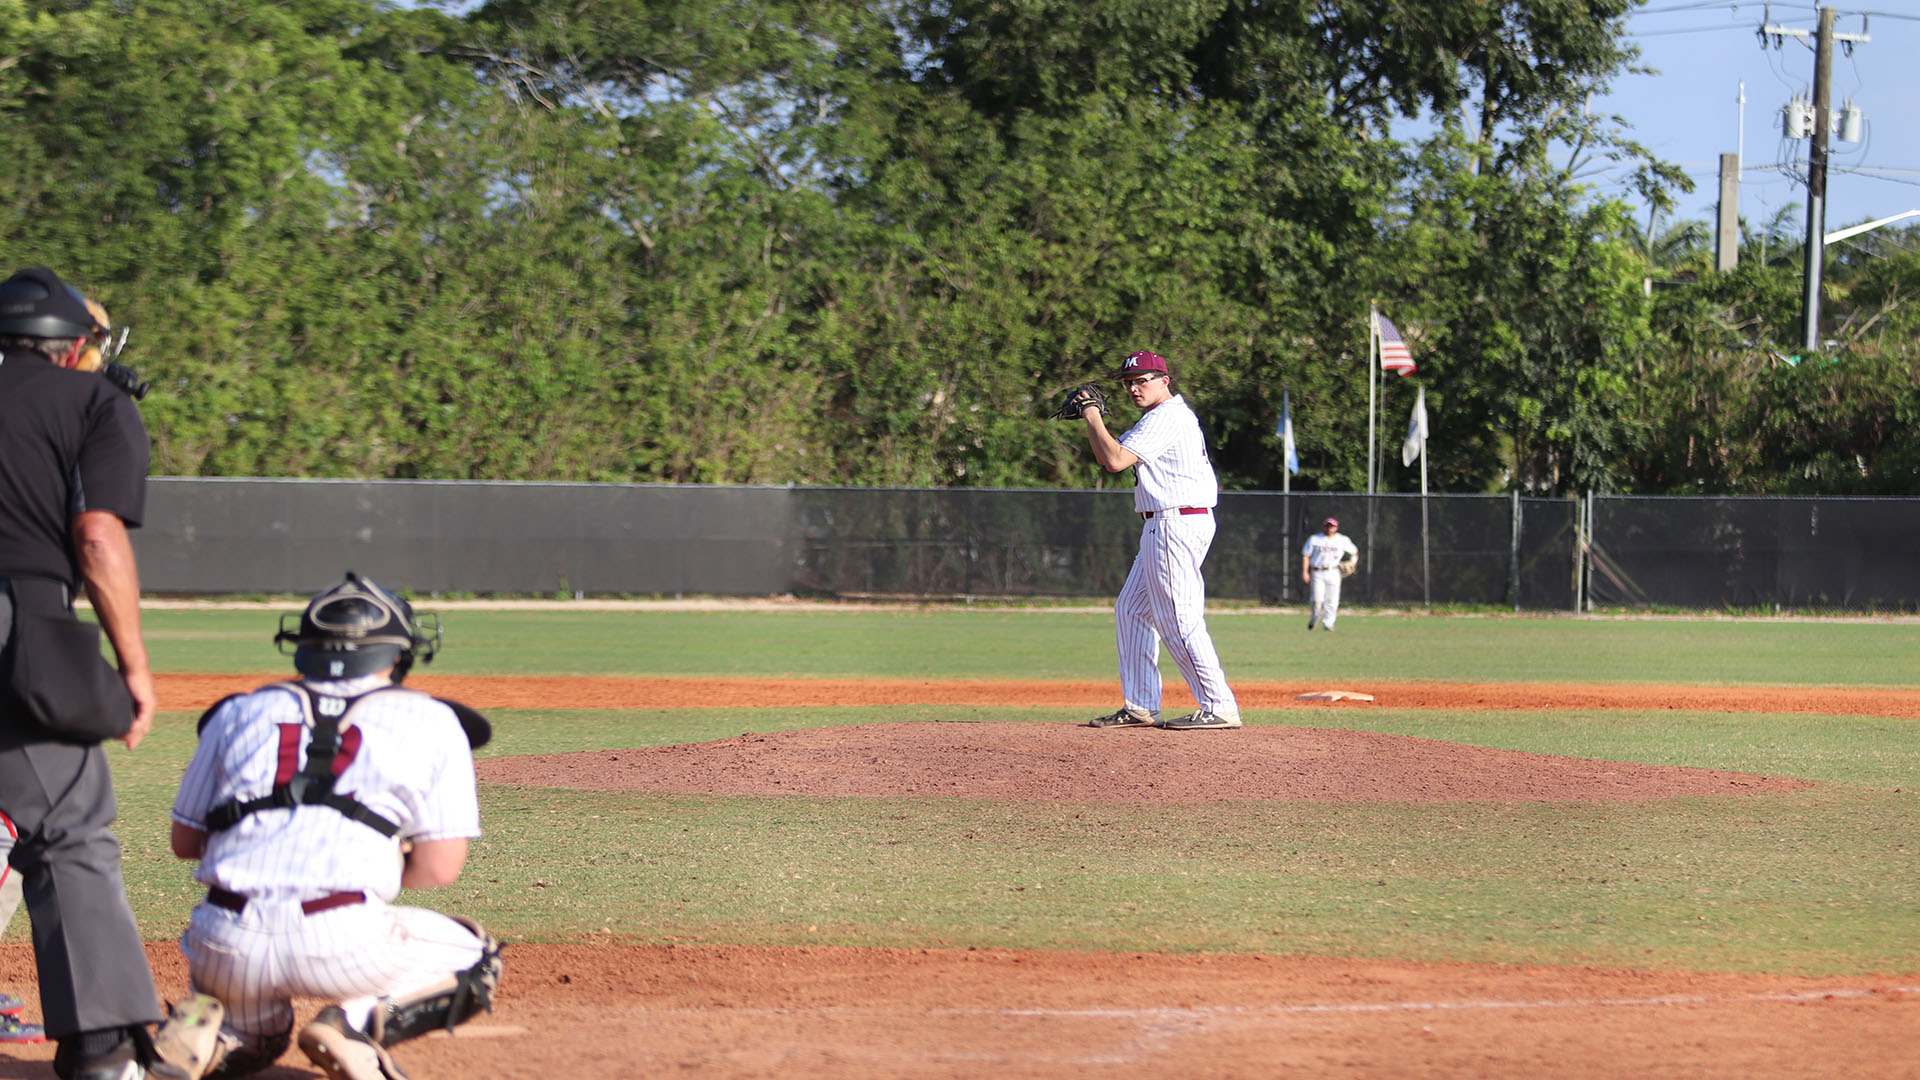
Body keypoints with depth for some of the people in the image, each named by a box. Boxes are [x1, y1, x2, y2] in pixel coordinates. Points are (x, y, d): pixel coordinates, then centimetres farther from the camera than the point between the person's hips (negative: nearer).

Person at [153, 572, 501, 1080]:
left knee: (251, 1035, 36)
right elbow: (439, 867, 5)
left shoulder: (239, 712, 19)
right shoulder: (431, 722, 11)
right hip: (344, 942, -3)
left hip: (227, 946, 4)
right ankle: (356, 1027, -4)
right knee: (473, 961, 24)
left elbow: (184, 841, 23)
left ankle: (206, 1031, -1)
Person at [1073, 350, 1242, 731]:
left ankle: (1220, 708, -14)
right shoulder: (1166, 416, 20)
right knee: (1131, 610, 14)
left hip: (1177, 524, -11)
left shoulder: (1166, 418, -13)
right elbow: (1108, 456, 23)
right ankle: (1139, 707, 16)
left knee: (1180, 620, -13)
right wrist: (1092, 420, 8)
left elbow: (1115, 460, -21)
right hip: (1161, 528, 11)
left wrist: (1094, 417, -9)